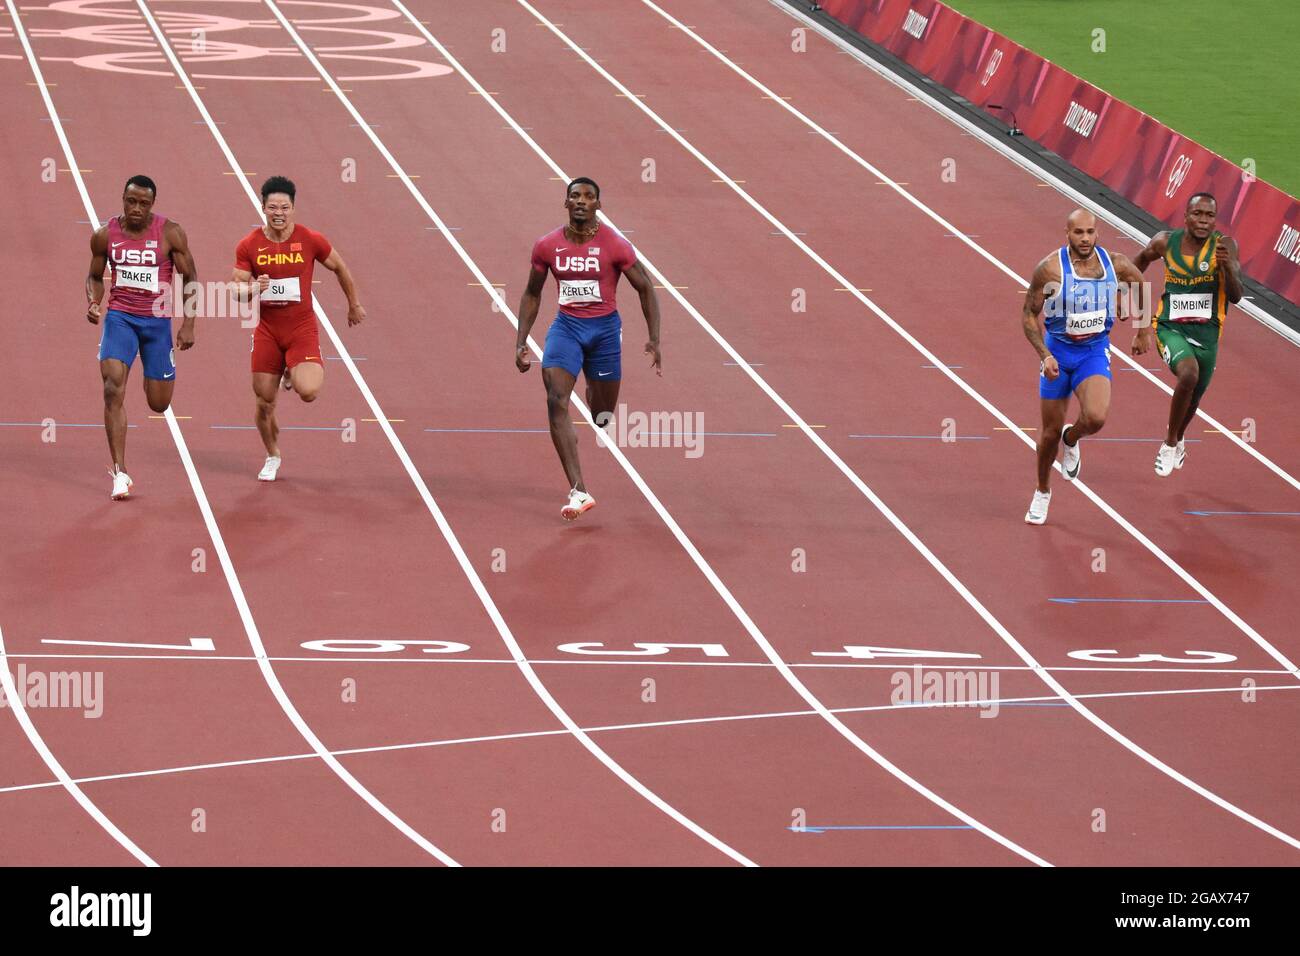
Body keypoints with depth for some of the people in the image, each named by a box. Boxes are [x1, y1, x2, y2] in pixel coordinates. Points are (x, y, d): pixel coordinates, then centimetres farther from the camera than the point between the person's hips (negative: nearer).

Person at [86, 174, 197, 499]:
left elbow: (190, 278, -2)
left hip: (157, 321, 0)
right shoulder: (104, 236, -4)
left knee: (159, 403, 8)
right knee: (113, 392, -18)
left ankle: (159, 375, 49)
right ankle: (119, 473, -13)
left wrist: (188, 323, -9)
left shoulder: (170, 233, -9)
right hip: (119, 317, 0)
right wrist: (92, 303, -8)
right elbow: (95, 276, 12)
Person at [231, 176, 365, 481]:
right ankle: (273, 457, 32)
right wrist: (253, 289, -25)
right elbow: (236, 289, -2)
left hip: (302, 328, -2)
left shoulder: (311, 240, -9)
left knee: (308, 392, -23)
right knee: (264, 402, 5)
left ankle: (295, 374, 16)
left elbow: (340, 268, 8)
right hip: (267, 330, 2)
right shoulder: (249, 246, -6)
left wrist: (354, 304, 19)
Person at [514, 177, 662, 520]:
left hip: (605, 328, -1)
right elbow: (532, 294, 11)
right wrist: (521, 342, 6)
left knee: (603, 416, 9)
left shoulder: (615, 245, -11)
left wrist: (654, 340, -7)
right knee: (556, 402, -21)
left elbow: (646, 289, -2)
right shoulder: (547, 246, -3)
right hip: (566, 326, 1)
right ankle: (578, 492, -26)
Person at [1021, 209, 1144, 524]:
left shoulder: (1115, 264, -9)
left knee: (1096, 417, -25)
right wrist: (1044, 355, -17)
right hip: (1058, 351, -1)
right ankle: (1042, 492, 34)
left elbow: (1139, 279, 16)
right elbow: (1028, 314, -9)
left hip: (1095, 352, 1)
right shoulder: (1051, 268, -17)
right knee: (1050, 430, 8)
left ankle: (1071, 439, 12)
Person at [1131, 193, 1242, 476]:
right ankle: (1169, 445, -11)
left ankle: (1177, 440, 54)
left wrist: (1227, 266, -35)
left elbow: (1236, 296, -17)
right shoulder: (1165, 243, -10)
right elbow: (1139, 263, 12)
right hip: (1170, 328, -2)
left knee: (1194, 397, 19)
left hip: (1207, 332, 2)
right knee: (1188, 374, -30)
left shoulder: (1224, 246, -12)